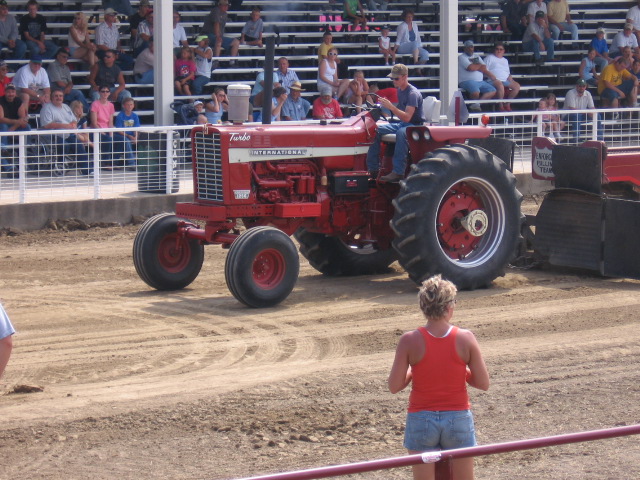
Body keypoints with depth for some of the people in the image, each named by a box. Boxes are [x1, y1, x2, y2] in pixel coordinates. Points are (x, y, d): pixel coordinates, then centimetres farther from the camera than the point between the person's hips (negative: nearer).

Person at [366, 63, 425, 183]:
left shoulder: (413, 93, -18)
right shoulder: (400, 90, 10)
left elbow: (407, 117, -27)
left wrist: (391, 107, -34)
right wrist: (385, 105, 7)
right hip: (402, 123, 9)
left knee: (401, 133, -41)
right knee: (376, 131, -7)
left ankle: (398, 172, -44)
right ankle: (373, 169, -7)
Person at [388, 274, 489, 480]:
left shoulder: (409, 341, -11)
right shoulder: (465, 338, -9)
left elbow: (394, 386, -9)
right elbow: (483, 383, -6)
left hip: (421, 419, 0)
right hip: (458, 418, 1)